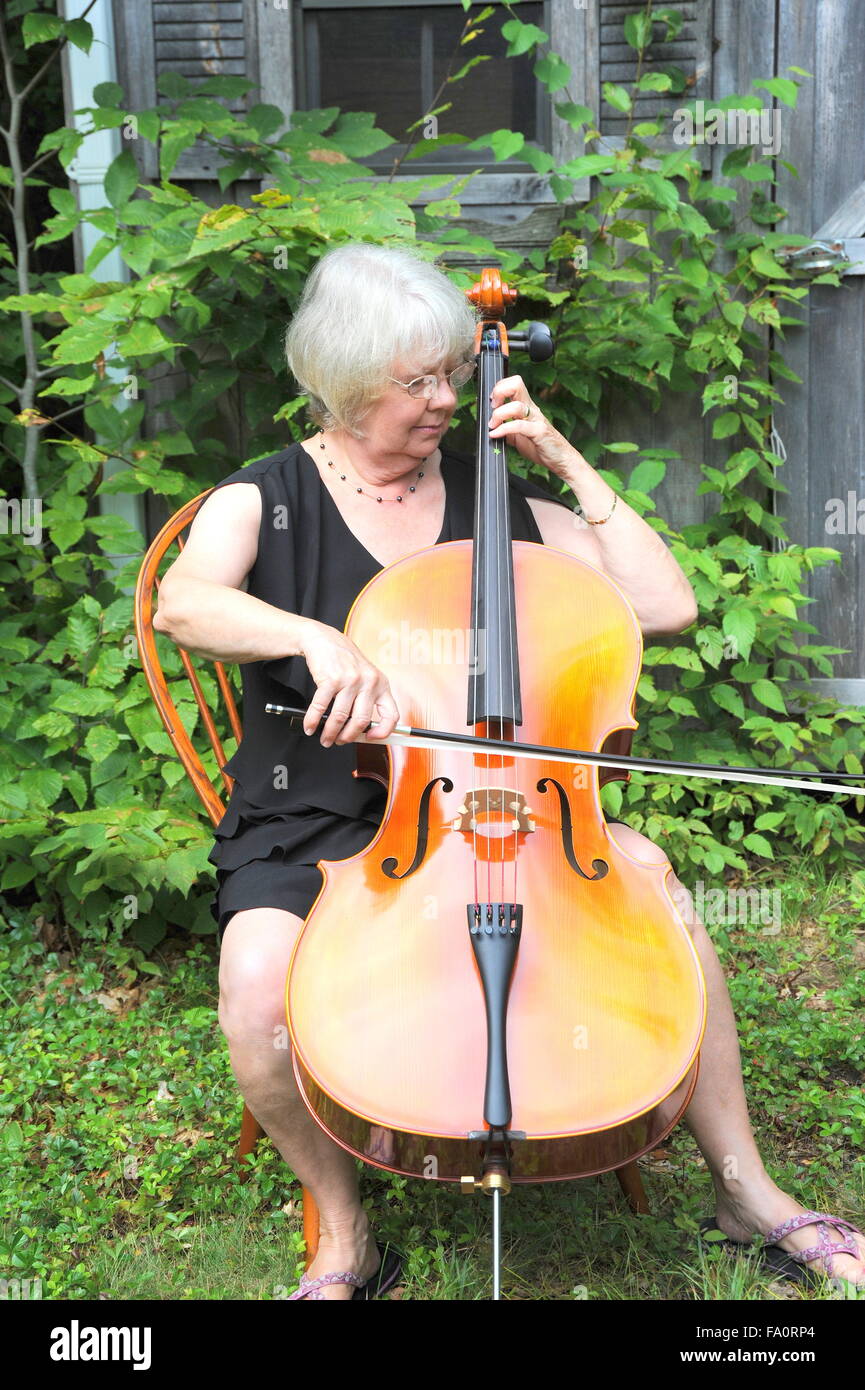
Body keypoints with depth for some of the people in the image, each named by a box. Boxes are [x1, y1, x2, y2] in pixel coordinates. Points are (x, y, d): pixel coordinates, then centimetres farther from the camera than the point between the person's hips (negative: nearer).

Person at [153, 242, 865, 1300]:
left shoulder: (495, 497, 7)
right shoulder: (264, 499, 1)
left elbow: (666, 606, -1)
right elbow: (182, 603, -23)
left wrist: (567, 462, -2)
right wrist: (314, 639, -41)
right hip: (308, 828, -2)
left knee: (651, 876, -23)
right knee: (258, 984, -32)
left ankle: (743, 1186, -5)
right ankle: (343, 1235, -3)